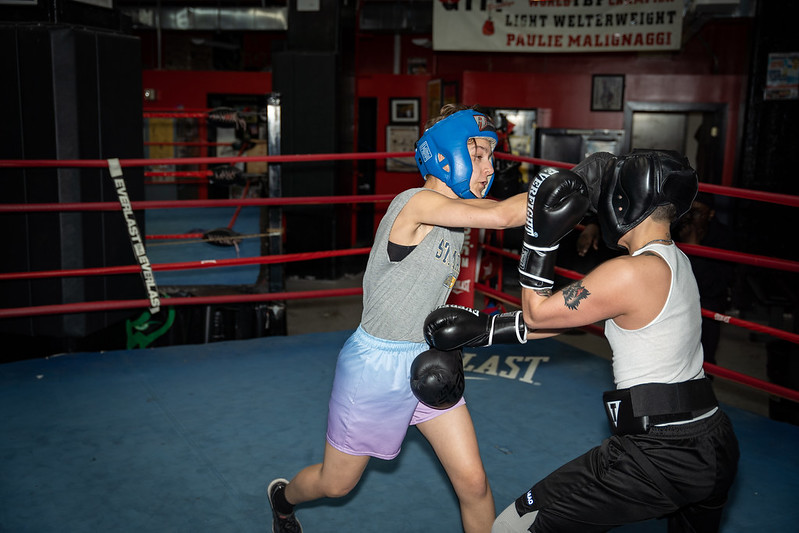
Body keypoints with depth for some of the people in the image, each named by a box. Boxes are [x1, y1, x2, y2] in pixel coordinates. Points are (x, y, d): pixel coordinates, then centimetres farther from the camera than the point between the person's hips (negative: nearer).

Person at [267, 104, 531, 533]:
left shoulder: (459, 211, 3)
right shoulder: (416, 202, -24)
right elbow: (501, 216, -38)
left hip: (425, 362, 7)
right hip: (376, 364, -7)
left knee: (473, 484, 3)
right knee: (335, 485, 17)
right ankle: (284, 496, 50)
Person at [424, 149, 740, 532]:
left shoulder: (632, 273, -19)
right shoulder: (673, 260, 10)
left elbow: (536, 314, -9)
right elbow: (567, 314, 12)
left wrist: (541, 235, -10)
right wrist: (484, 329, 11)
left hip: (658, 453, -9)